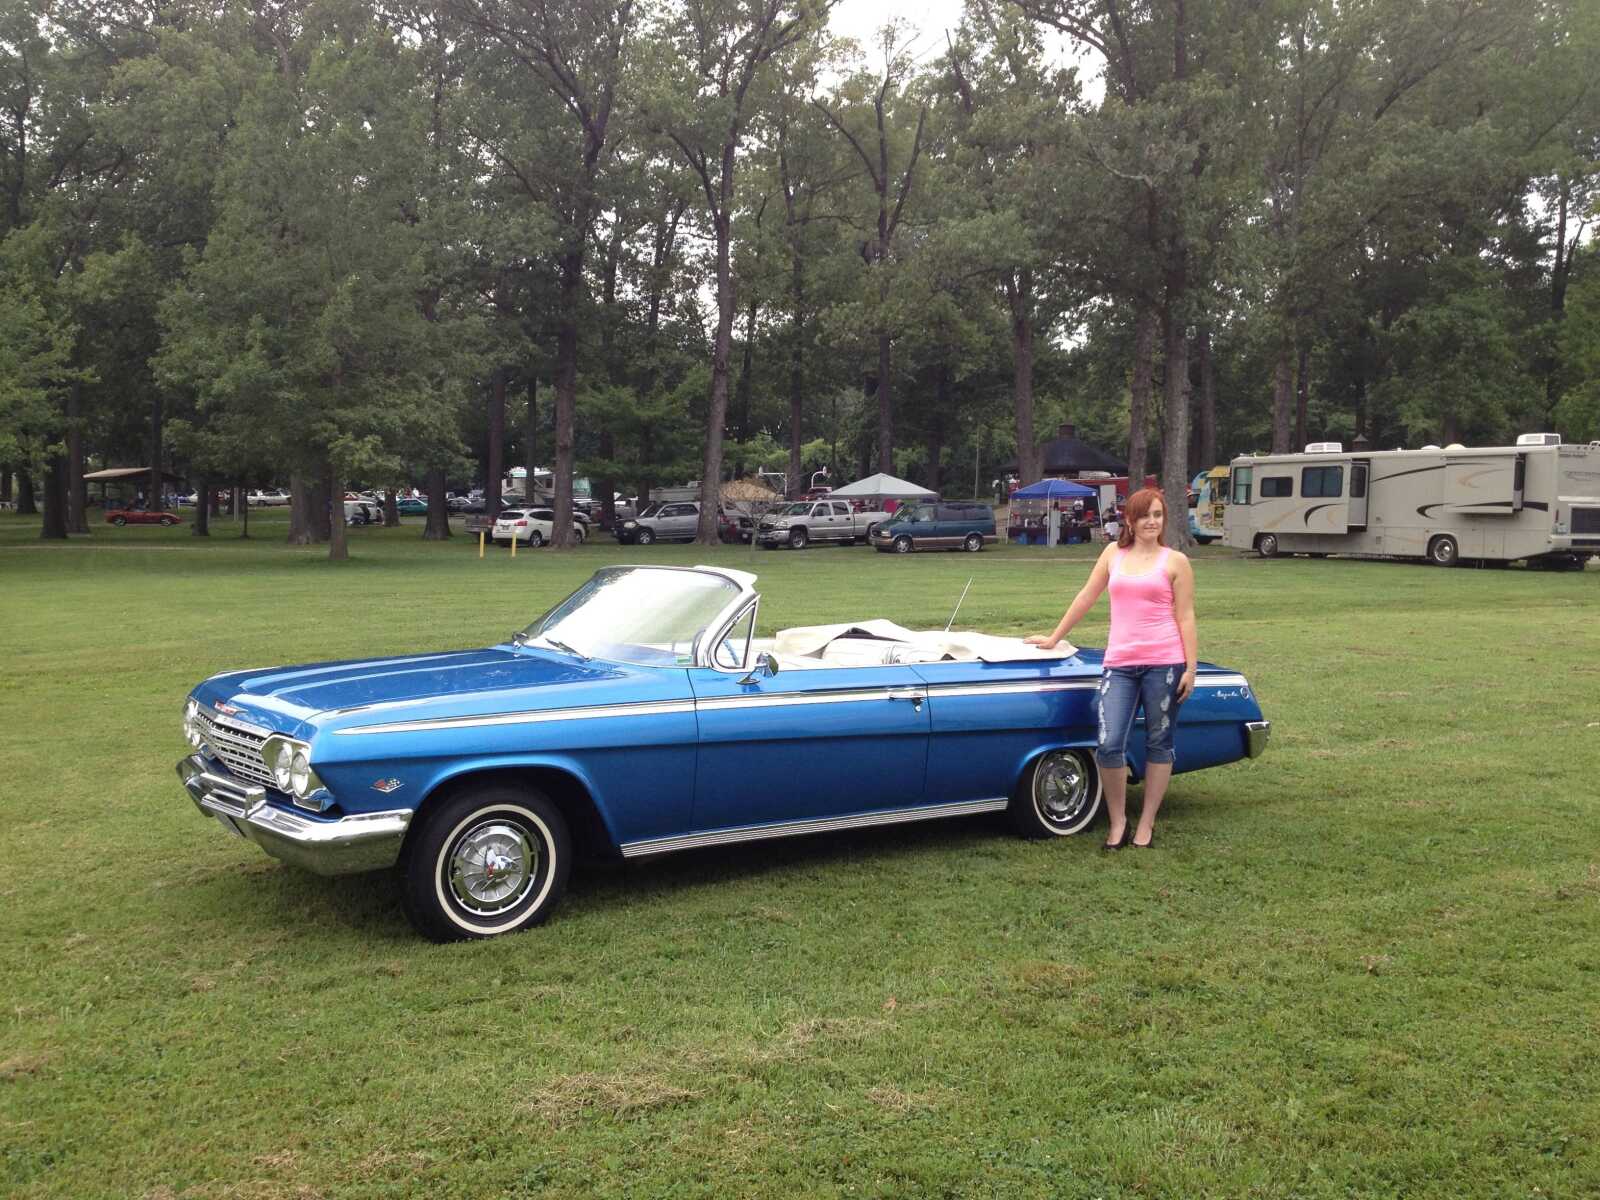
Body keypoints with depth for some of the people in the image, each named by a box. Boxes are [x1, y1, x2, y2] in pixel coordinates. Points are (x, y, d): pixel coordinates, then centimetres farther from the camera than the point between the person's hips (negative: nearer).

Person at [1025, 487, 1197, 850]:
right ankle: (1117, 821, 10)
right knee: (1108, 745, -8)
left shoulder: (1175, 562, 3)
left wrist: (1190, 669, -4)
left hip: (1164, 662, -2)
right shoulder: (1114, 553, 11)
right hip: (1119, 664, 2)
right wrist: (1054, 638, 20)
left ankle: (1146, 823, 18)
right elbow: (1086, 598, 17)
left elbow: (1185, 618, 2)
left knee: (1159, 743, 7)